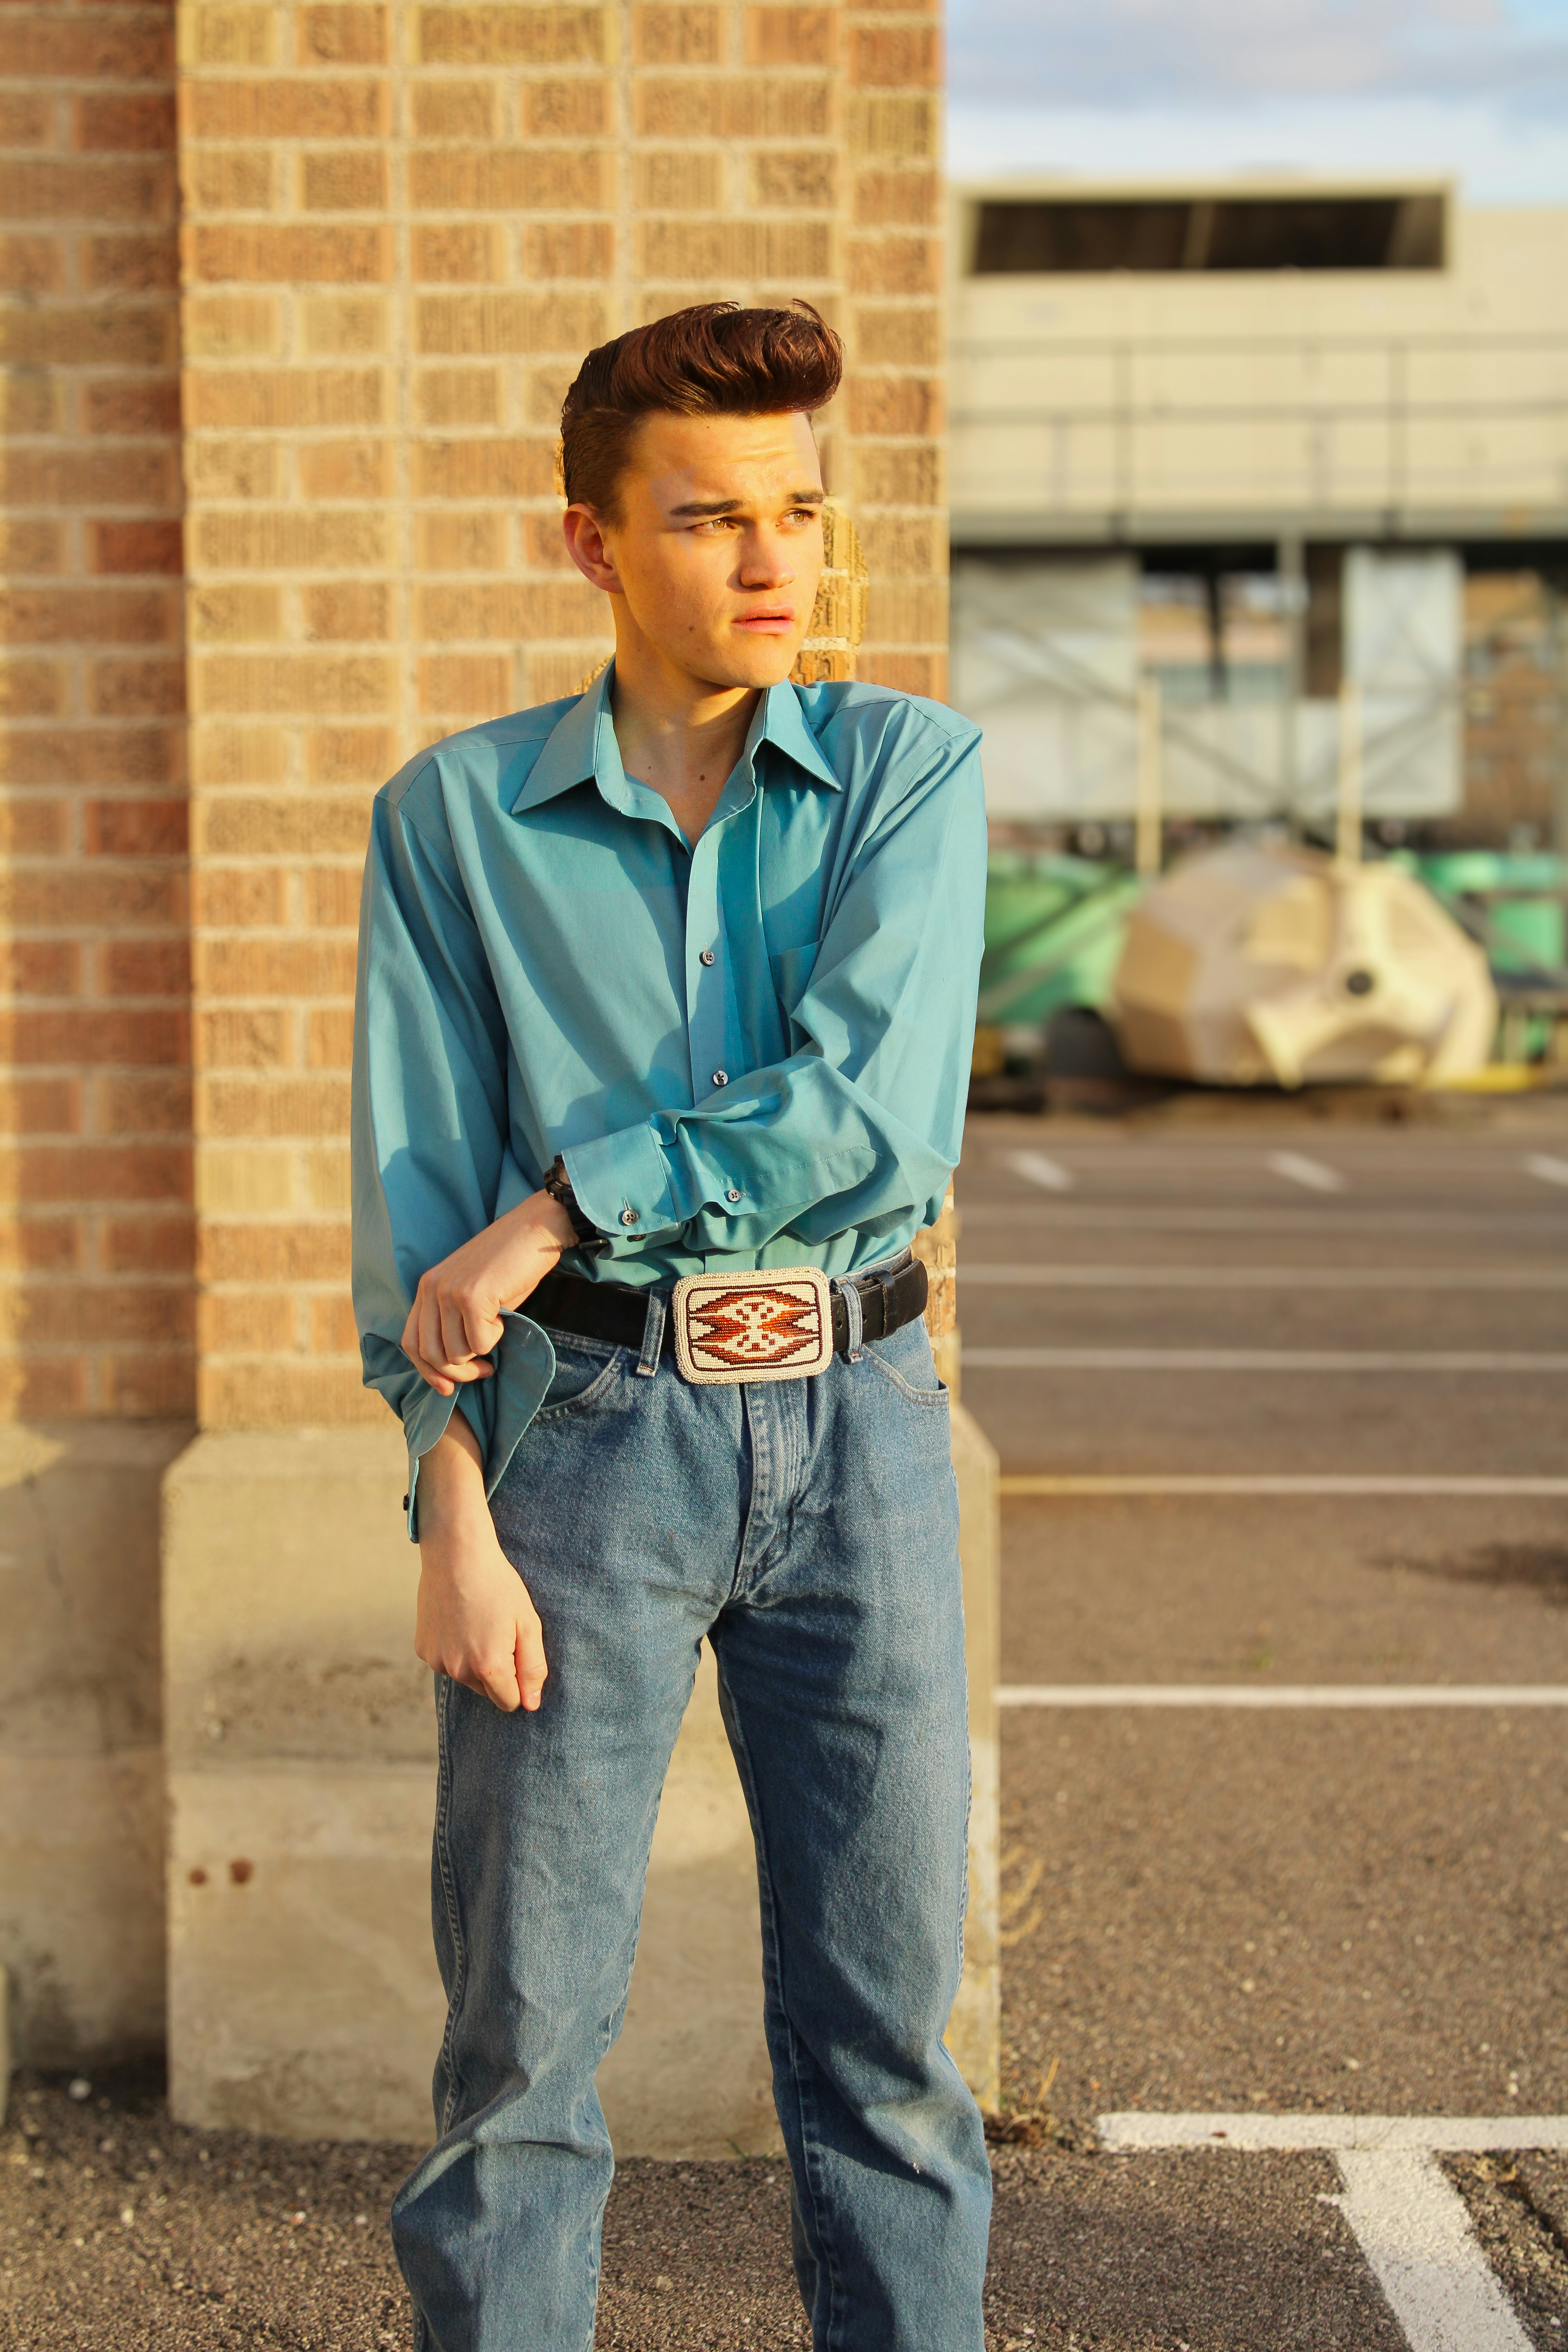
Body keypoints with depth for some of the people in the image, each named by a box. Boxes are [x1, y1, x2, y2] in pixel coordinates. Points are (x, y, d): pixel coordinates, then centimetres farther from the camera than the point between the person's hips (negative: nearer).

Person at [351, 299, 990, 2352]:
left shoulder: (913, 772, 3)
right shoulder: (456, 816, 3)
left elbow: (878, 1106, -12)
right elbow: (419, 1194, -1)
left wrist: (561, 1209, -13)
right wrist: (455, 1520, -7)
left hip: (857, 1416, 1)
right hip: (586, 1429, -1)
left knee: (888, 2016, 8)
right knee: (526, 2028, 4)